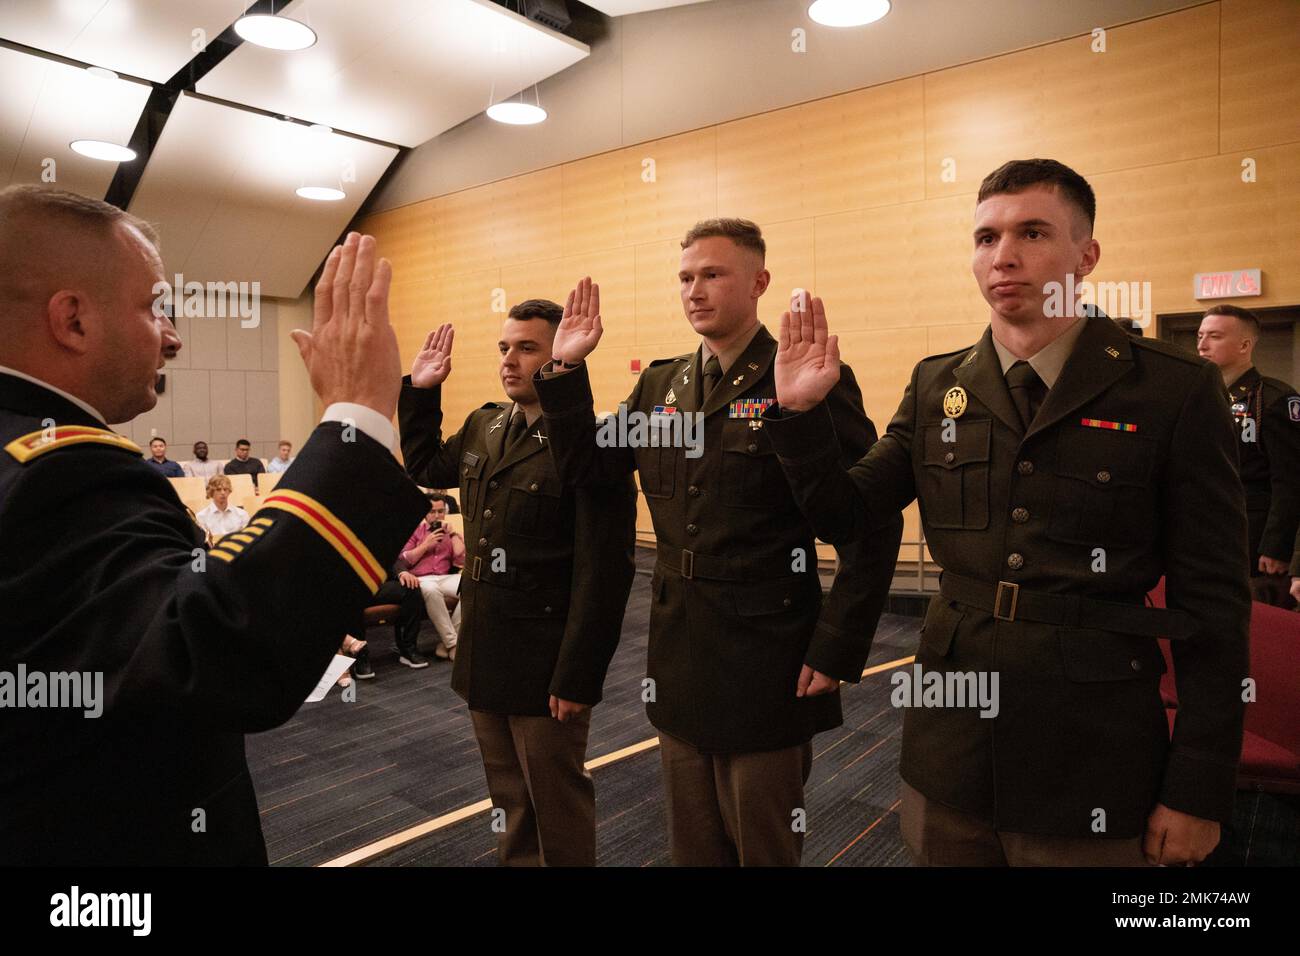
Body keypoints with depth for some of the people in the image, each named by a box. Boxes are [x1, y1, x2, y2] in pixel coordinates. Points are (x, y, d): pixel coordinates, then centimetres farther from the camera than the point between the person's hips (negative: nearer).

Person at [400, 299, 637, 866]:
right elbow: (426, 467, 26)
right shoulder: (483, 427, 6)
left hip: (546, 666, -7)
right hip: (484, 654, 7)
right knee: (509, 800, 23)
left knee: (556, 805, 11)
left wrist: (576, 677, -19)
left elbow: (602, 574, -20)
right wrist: (420, 392, 13)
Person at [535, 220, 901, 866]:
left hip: (766, 669, -5)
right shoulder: (659, 386, 7)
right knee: (692, 846, 22)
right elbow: (582, 467, 7)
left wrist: (836, 652, -16)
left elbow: (873, 525, -15)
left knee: (765, 849, 15)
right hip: (679, 667, 6)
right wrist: (565, 369, -3)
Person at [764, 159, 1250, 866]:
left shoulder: (1174, 390, -8)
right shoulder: (936, 387, 2)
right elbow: (842, 516, 3)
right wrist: (800, 412, -12)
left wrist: (1199, 790, -7)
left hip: (1091, 767, -3)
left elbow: (1213, 607, -7)